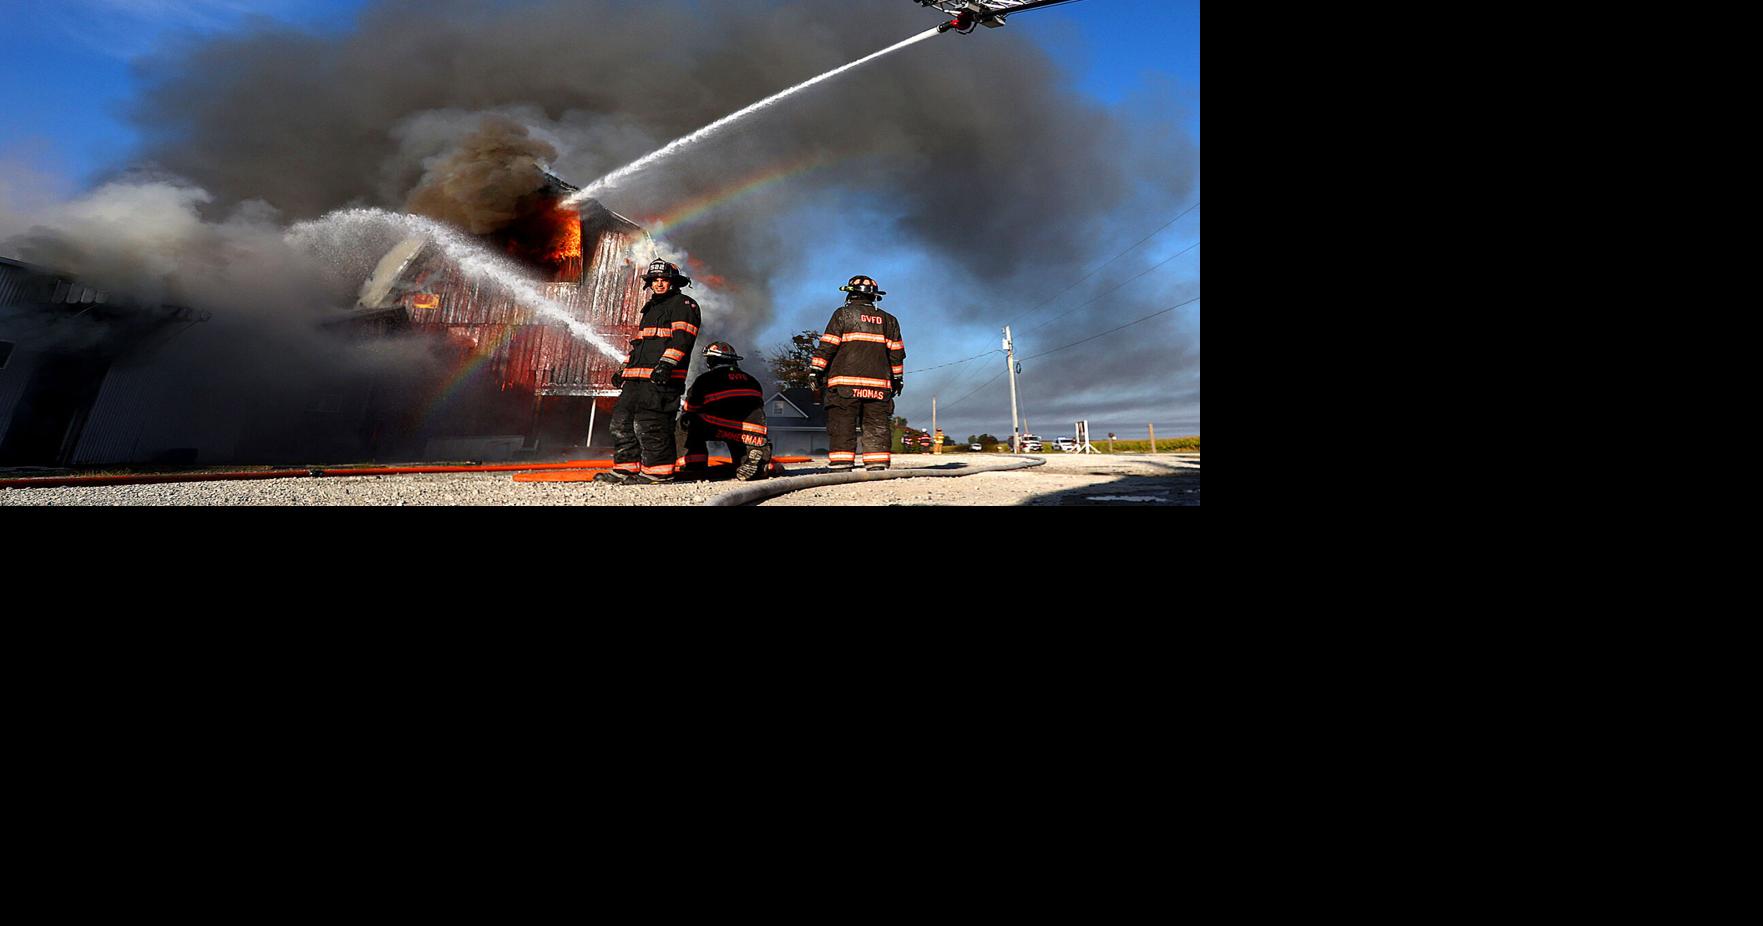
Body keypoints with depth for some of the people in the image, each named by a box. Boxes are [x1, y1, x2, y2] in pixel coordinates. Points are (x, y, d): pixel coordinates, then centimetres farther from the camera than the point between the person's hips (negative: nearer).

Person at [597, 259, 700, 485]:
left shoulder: (683, 304, 2)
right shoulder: (651, 309, 30)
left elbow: (682, 337, -14)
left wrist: (666, 363, -26)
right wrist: (624, 369, 28)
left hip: (661, 378, -10)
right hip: (637, 378, 10)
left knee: (650, 423, -14)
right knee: (622, 419, 8)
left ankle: (659, 471, -7)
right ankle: (626, 468, 14)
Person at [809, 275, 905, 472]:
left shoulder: (843, 314, 4)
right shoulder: (888, 320, 15)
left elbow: (827, 346, -2)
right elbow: (896, 352, 16)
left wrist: (815, 372, 1)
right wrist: (897, 379, 23)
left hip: (845, 383, -3)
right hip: (878, 385, 3)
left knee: (842, 426, -2)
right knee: (877, 427, 5)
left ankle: (841, 467, -8)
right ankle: (878, 467, 1)